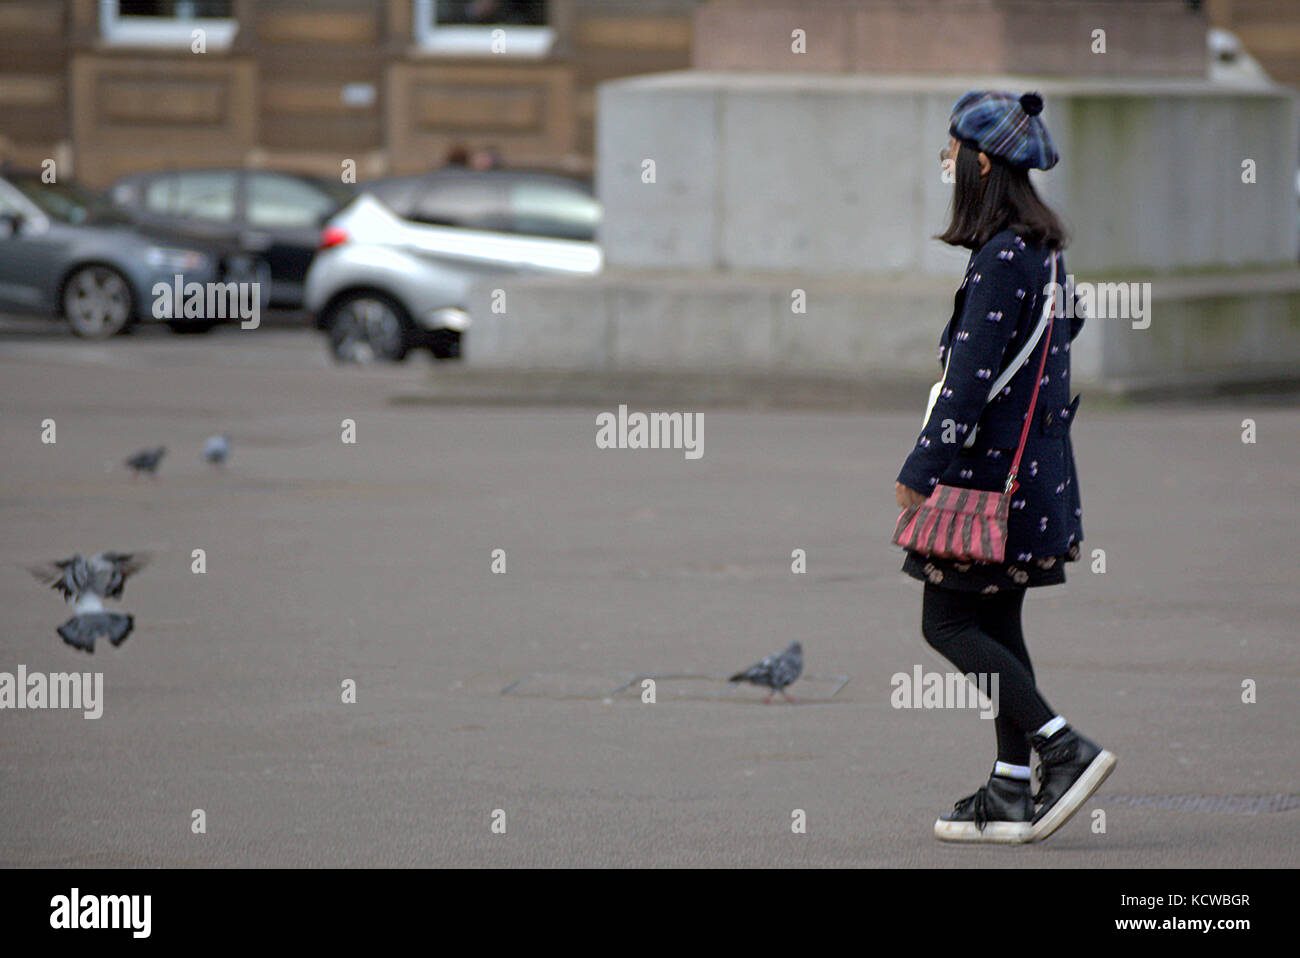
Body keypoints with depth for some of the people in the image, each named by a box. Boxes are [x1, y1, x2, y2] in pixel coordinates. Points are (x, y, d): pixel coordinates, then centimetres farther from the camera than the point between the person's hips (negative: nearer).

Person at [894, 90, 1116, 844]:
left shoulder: (1002, 257, -18)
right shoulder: (1043, 248, 11)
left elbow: (973, 373, -20)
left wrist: (924, 469, -17)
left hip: (992, 469, -9)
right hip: (1036, 465, 9)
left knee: (949, 624, -4)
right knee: (997, 624, 12)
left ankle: (1067, 750, -11)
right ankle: (1013, 793, 11)